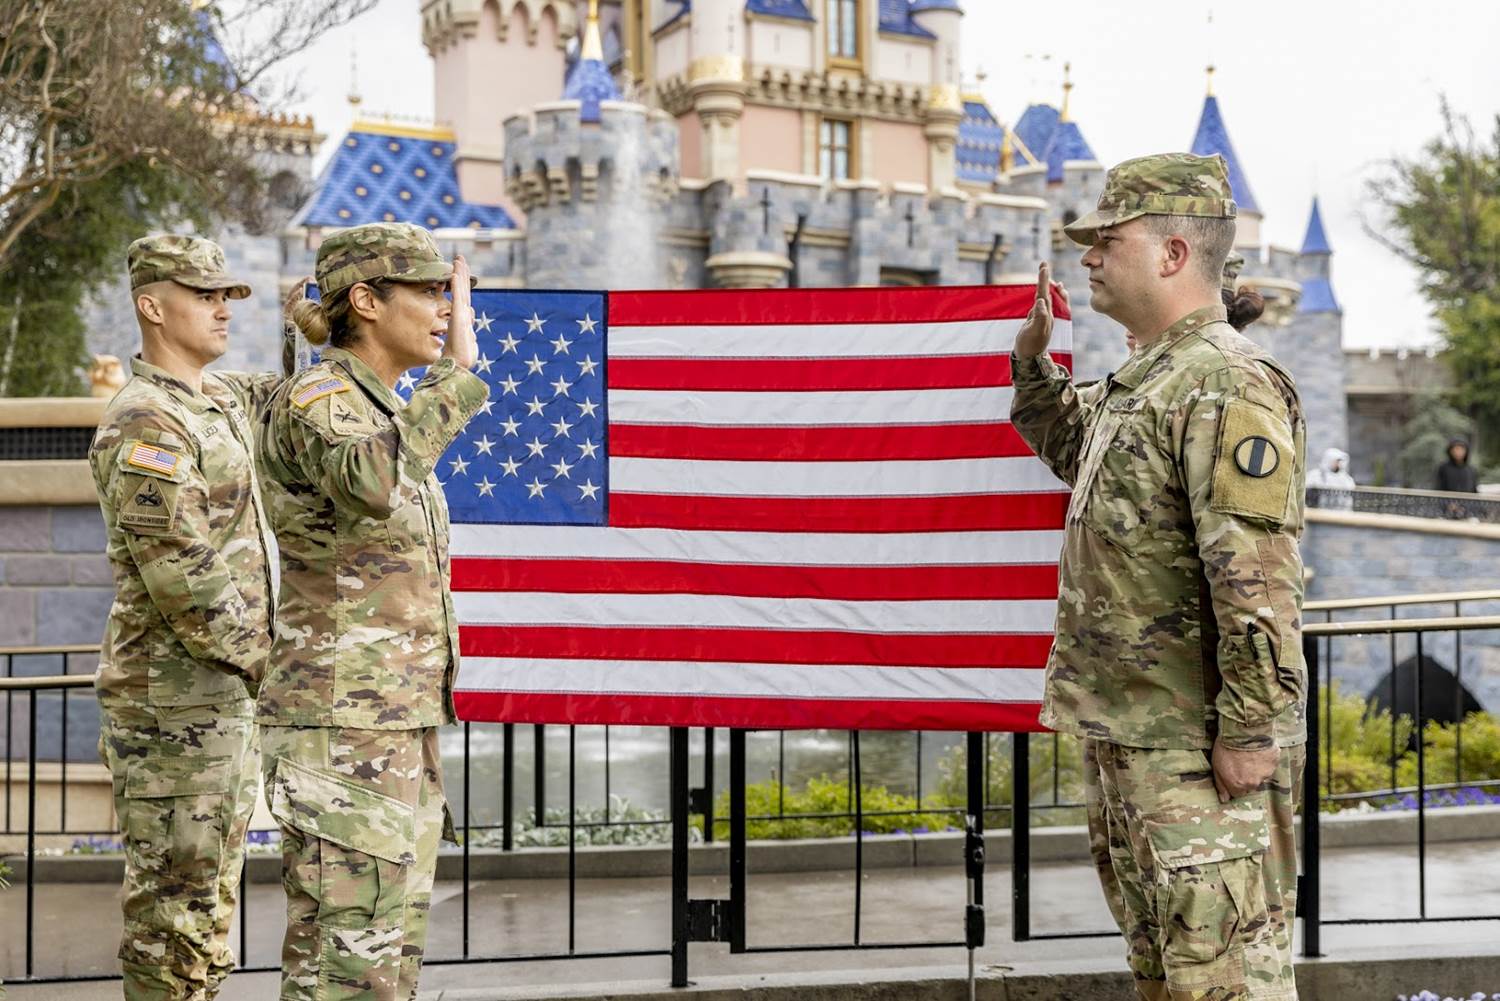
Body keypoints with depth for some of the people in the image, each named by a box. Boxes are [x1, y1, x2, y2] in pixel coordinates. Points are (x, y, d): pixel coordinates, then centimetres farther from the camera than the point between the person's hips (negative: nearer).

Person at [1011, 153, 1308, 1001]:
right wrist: (1034, 360, 25)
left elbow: (1260, 575, -24)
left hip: (1198, 745, -10)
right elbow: (1077, 456, 37)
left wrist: (1250, 732, -25)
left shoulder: (1227, 385, -17)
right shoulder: (1143, 380, 15)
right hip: (1121, 735, 10)